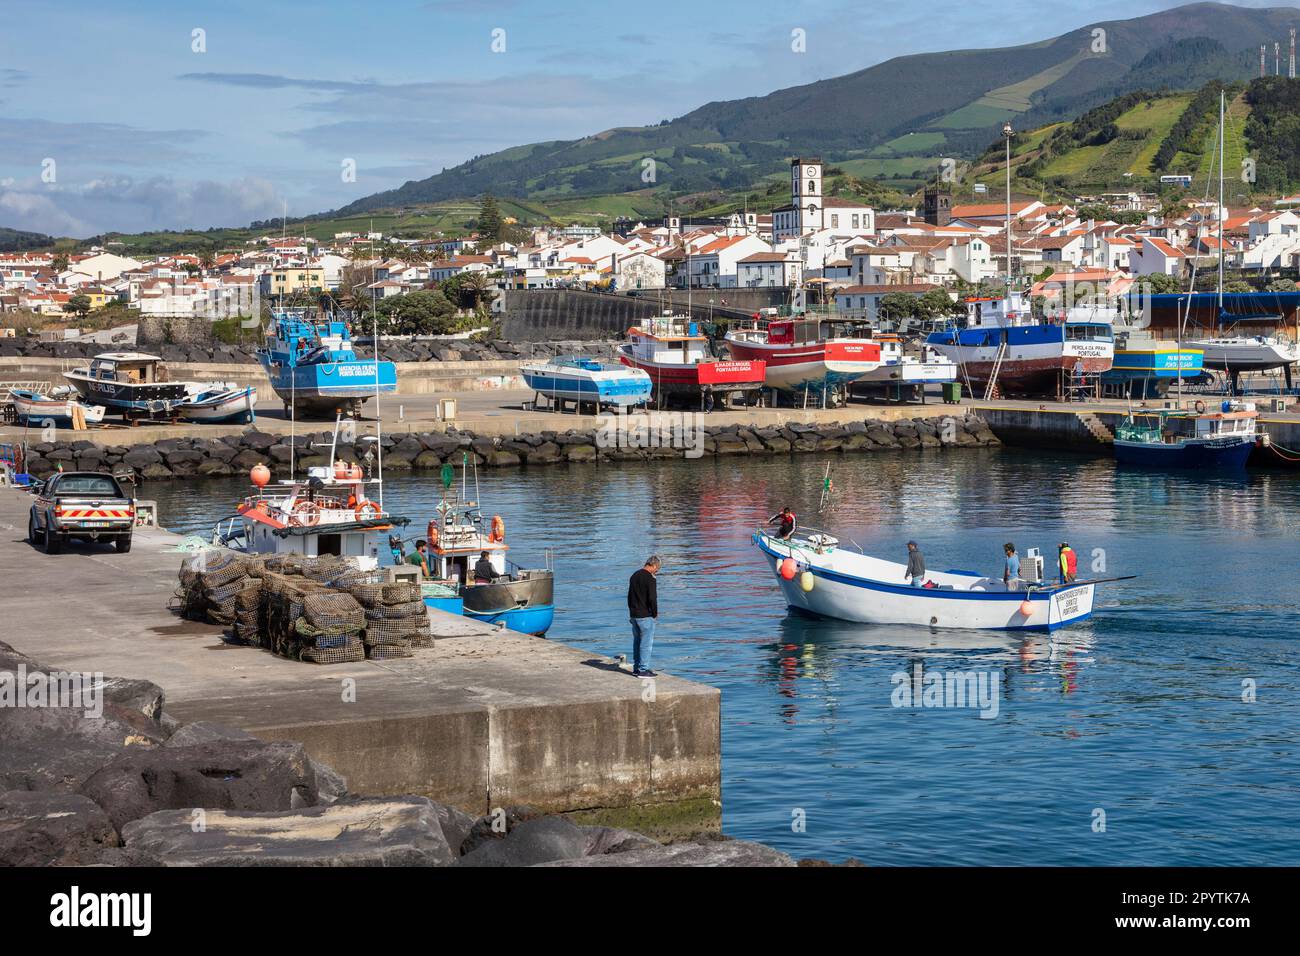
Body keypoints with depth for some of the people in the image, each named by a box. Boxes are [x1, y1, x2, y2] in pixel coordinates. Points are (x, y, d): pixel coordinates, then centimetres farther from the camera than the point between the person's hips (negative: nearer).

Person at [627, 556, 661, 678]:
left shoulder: (634, 576, 10)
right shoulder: (650, 579, -16)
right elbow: (652, 599, -20)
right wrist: (655, 613, -6)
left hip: (634, 615, 8)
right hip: (646, 616, -8)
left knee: (637, 641, 16)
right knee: (646, 643, -1)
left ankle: (636, 668, 20)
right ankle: (643, 670, 0)